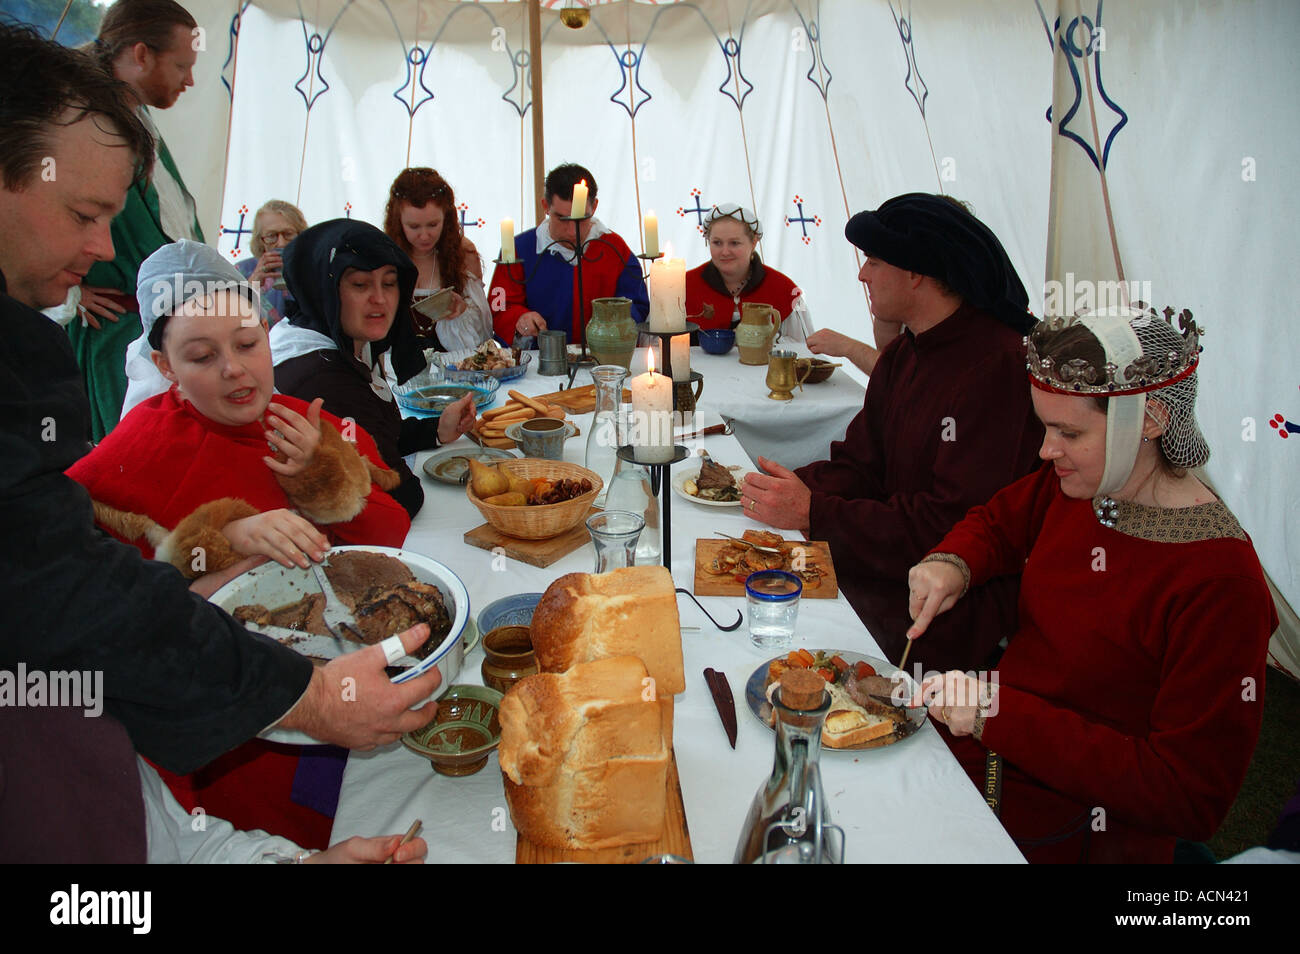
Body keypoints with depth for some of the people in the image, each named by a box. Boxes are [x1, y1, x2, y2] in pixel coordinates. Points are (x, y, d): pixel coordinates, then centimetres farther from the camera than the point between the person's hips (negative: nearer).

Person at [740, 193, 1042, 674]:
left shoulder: (999, 367, -20)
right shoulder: (903, 353, 11)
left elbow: (955, 525, -24)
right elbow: (860, 464, 9)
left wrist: (813, 512, -24)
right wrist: (794, 488, -12)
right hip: (890, 559, 8)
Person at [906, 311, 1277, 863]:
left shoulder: (1220, 583, -23)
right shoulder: (1072, 487, -2)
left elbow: (1190, 801, -22)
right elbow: (997, 523, 19)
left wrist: (1003, 716, -26)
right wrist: (951, 563, -5)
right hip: (985, 757, 7)